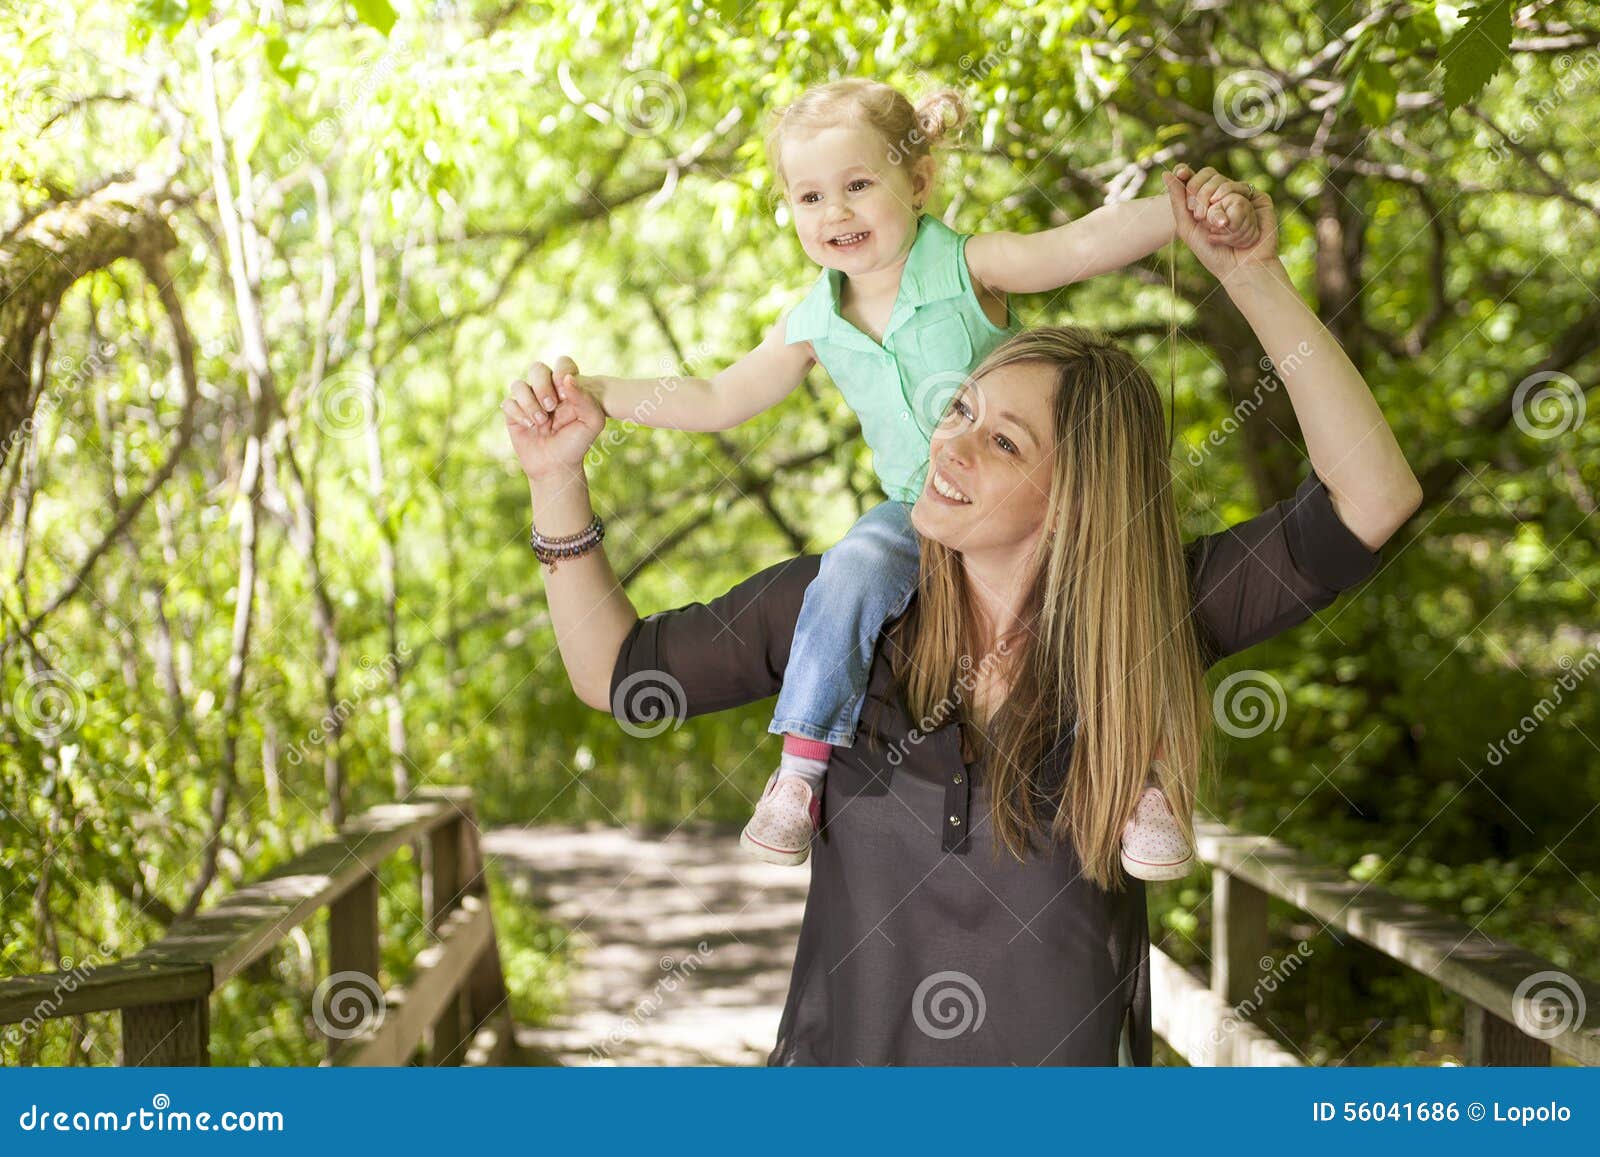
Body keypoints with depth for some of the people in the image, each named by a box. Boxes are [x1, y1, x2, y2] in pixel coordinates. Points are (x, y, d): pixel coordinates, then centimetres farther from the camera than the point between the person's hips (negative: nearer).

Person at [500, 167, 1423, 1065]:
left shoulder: (1143, 623, -12)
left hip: (1067, 1060, -1)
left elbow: (1375, 497, -21)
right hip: (845, 1047, 1)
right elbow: (615, 670, 3)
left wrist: (1255, 277, -25)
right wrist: (558, 476, -9)